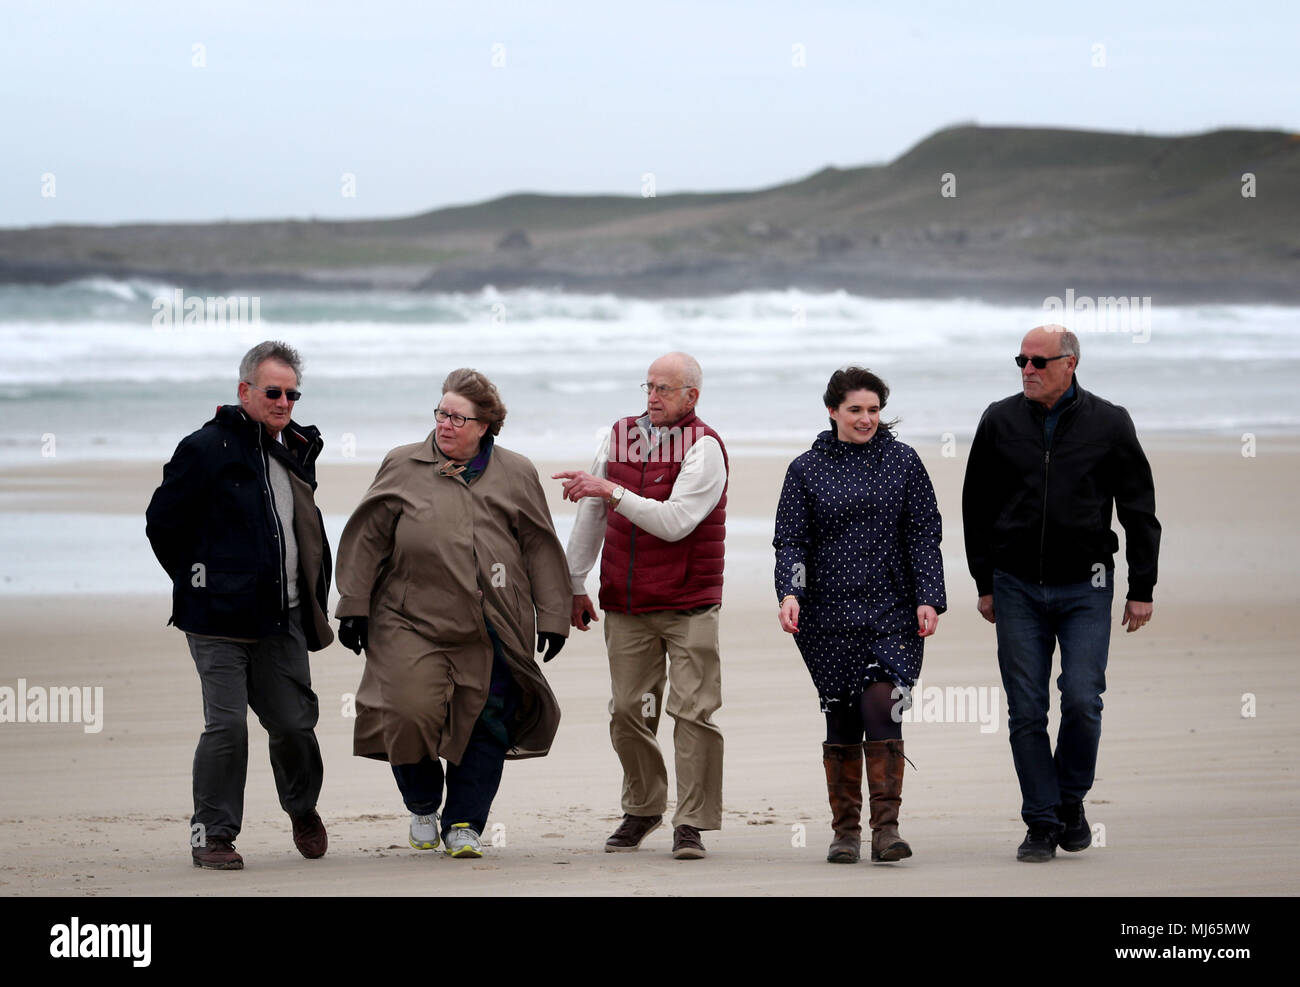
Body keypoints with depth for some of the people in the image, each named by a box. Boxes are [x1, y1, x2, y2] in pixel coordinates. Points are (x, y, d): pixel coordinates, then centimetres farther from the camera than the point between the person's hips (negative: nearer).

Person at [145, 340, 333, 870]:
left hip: (282, 618, 5)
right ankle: (212, 834, 2)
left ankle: (302, 808, 31)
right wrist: (202, 584, 0)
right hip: (220, 622, -5)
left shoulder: (296, 451, 14)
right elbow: (162, 523, -3)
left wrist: (315, 602, 18)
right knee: (226, 726, -9)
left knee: (294, 723, 5)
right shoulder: (207, 448, -6)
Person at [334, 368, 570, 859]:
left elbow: (540, 548, 10)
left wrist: (552, 617, 6)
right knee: (411, 713, -13)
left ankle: (463, 823, 13)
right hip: (412, 622, -1)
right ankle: (423, 807, 13)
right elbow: (367, 538, 8)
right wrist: (354, 606, 4)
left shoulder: (515, 475, 8)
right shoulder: (402, 467, 7)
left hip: (493, 632, 1)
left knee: (487, 726, -2)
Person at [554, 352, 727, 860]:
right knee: (628, 711, 4)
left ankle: (691, 823, -4)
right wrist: (575, 585, 17)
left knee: (693, 712, -8)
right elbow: (590, 516, 17)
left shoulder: (704, 447, -8)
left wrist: (611, 490, -22)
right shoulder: (620, 436, 9)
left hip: (689, 606, -4)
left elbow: (675, 522, -19)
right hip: (626, 605, 4)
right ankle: (643, 808, 21)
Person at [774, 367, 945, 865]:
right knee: (841, 721, 3)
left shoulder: (903, 462, 7)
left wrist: (929, 598, -5)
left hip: (893, 616, -1)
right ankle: (846, 830, 13)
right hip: (829, 617, 1)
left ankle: (886, 826, -12)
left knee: (882, 707, -16)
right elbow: (792, 541, 4)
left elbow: (924, 535, 6)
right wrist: (790, 593, -12)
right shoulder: (807, 470, 7)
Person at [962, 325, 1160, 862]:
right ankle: (1042, 822, 7)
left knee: (1082, 701, -11)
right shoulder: (999, 421, 4)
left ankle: (1071, 800, 12)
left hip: (1084, 587, -2)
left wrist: (1142, 589, 2)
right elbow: (976, 506, 12)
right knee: (1026, 711, -1)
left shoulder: (1109, 424, 0)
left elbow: (1140, 511, 5)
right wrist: (985, 583, 9)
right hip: (1017, 588, 2)